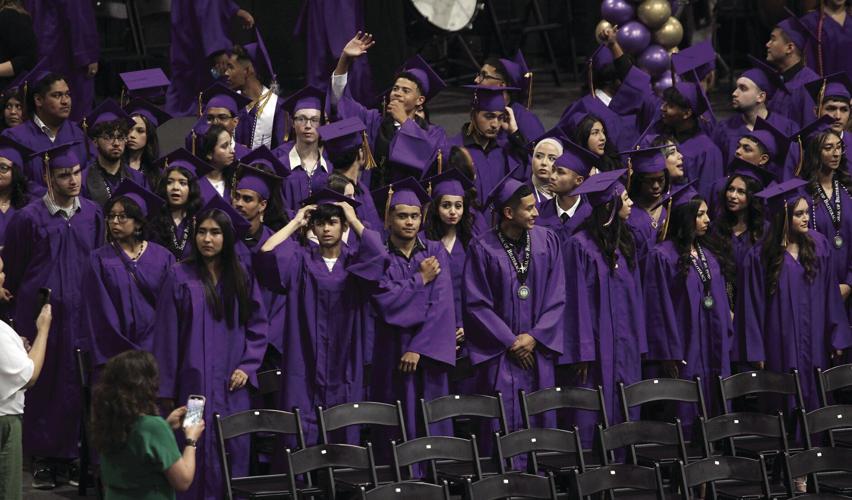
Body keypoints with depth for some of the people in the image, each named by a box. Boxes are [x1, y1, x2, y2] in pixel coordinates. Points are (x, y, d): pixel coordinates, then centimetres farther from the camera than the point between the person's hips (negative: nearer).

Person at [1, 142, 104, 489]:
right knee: (43, 385, 1)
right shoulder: (29, 218, -7)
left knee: (76, 386, 1)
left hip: (81, 314, 3)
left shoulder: (93, 215, 4)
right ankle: (44, 459, 10)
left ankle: (72, 454, 11)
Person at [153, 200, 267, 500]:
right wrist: (166, 390, -5)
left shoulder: (242, 279, 8)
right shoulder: (181, 277, -2)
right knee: (199, 453, -5)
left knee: (234, 457, 1)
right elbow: (167, 333, -2)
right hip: (195, 383, -3)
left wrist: (247, 366, -3)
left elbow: (258, 327, 12)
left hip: (232, 385, 3)